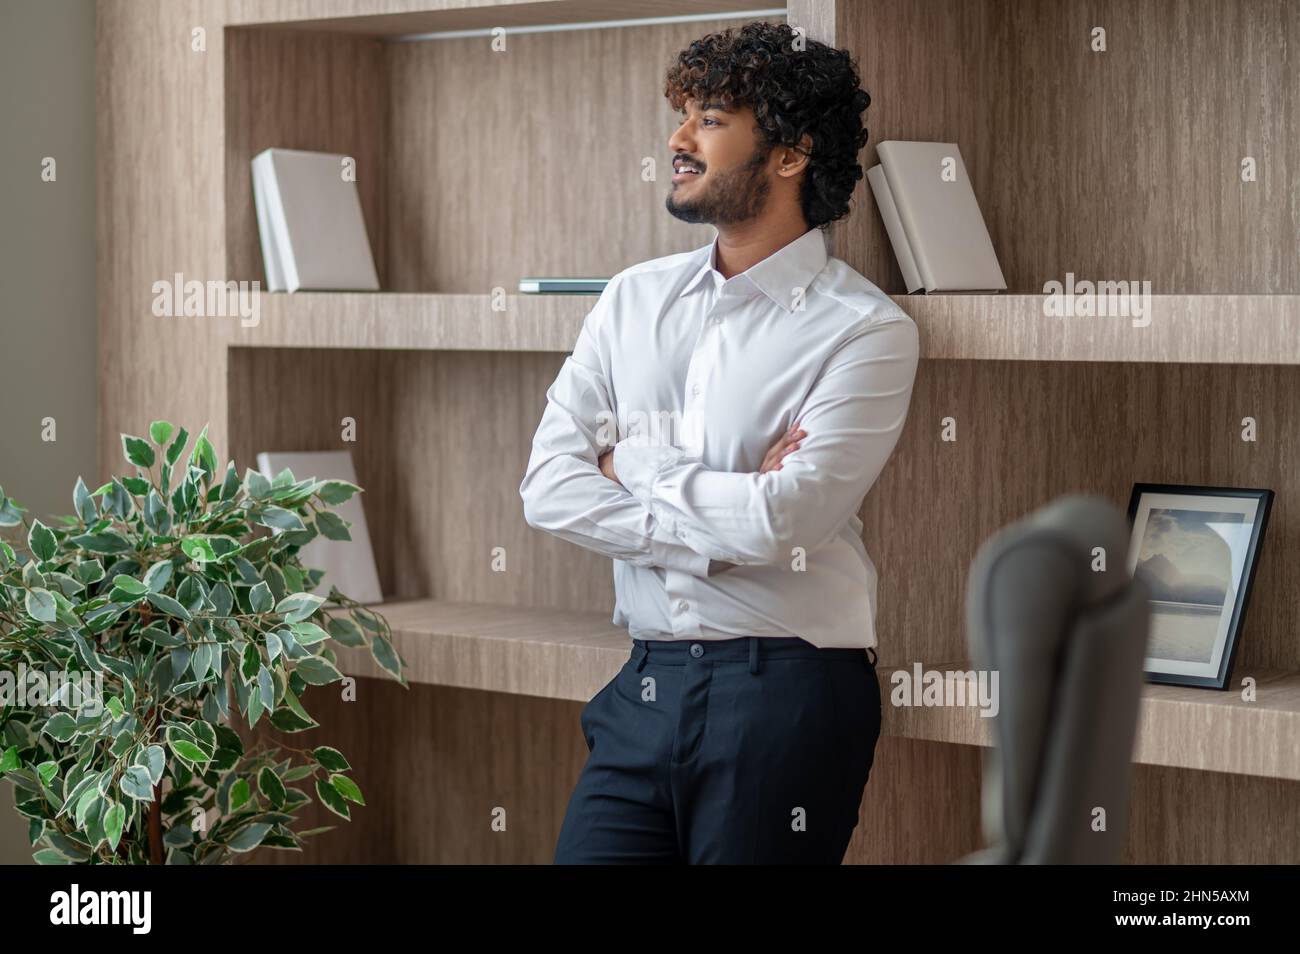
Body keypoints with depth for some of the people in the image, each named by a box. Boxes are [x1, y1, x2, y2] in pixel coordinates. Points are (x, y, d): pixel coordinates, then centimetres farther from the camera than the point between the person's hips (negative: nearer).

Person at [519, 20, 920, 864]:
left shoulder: (867, 330, -7)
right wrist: (723, 523, -10)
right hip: (646, 686, 5)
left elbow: (780, 522, -18)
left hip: (786, 691, -4)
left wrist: (633, 473, -3)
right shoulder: (635, 299, 10)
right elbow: (549, 487, 2)